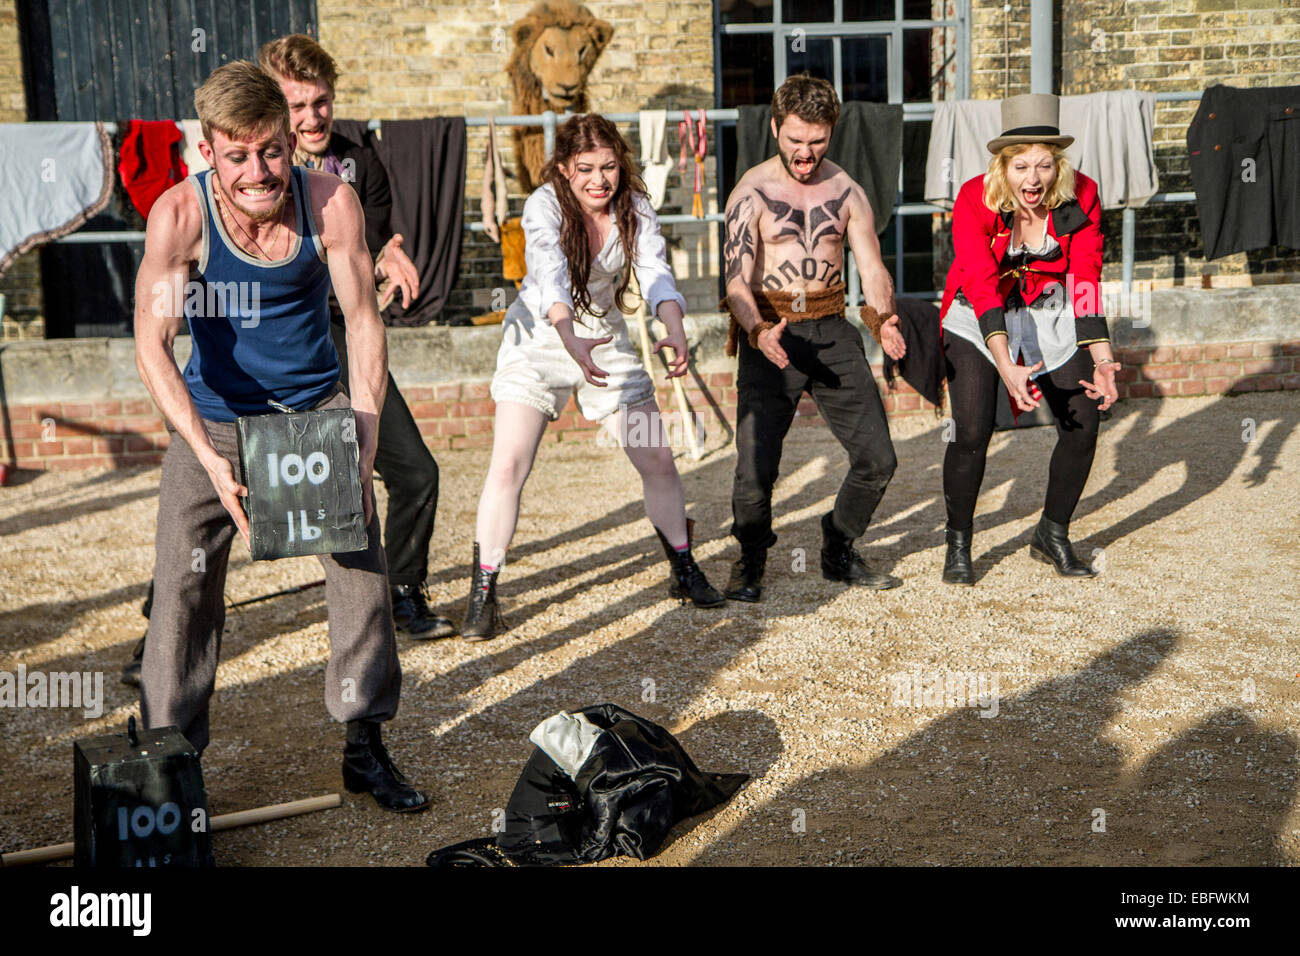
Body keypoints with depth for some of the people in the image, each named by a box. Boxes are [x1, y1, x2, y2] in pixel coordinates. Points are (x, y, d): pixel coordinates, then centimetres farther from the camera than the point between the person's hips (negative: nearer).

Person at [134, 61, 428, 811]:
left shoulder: (331, 202, -18)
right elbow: (152, 342, -25)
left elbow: (364, 322, -14)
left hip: (318, 403, 1)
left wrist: (363, 448, -22)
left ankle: (366, 746, 10)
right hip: (214, 413, -1)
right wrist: (209, 457, -37)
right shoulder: (180, 215, -21)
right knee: (185, 582, -4)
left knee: (364, 566, -5)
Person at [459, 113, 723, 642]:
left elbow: (656, 276, -23)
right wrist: (570, 338, -57)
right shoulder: (544, 206, -20)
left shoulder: (635, 210, -9)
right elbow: (550, 276, -38)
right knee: (508, 465, -15)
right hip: (539, 344, -3)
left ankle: (685, 572, 23)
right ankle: (482, 595, -3)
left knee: (659, 461, 2)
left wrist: (675, 332, -44)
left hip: (608, 345, 4)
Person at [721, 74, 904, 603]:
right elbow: (737, 281, -13)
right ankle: (750, 563, 16)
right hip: (770, 332, -4)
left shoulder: (846, 191, 7)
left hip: (831, 329, 4)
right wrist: (759, 332, -34)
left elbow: (872, 267, 5)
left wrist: (883, 319, -17)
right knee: (755, 466, -12)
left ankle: (838, 553, 26)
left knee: (877, 459, 2)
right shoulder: (752, 193, -5)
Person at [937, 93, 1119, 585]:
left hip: (1050, 313, 3)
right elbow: (982, 286, -33)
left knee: (1084, 424, -3)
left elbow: (1085, 282, -17)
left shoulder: (1081, 197, -16)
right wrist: (1006, 365, -45)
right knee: (972, 430, -16)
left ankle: (1052, 536, 18)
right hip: (977, 318, -3)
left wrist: (1101, 359, -28)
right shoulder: (975, 199, -25)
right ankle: (957, 545, 4)